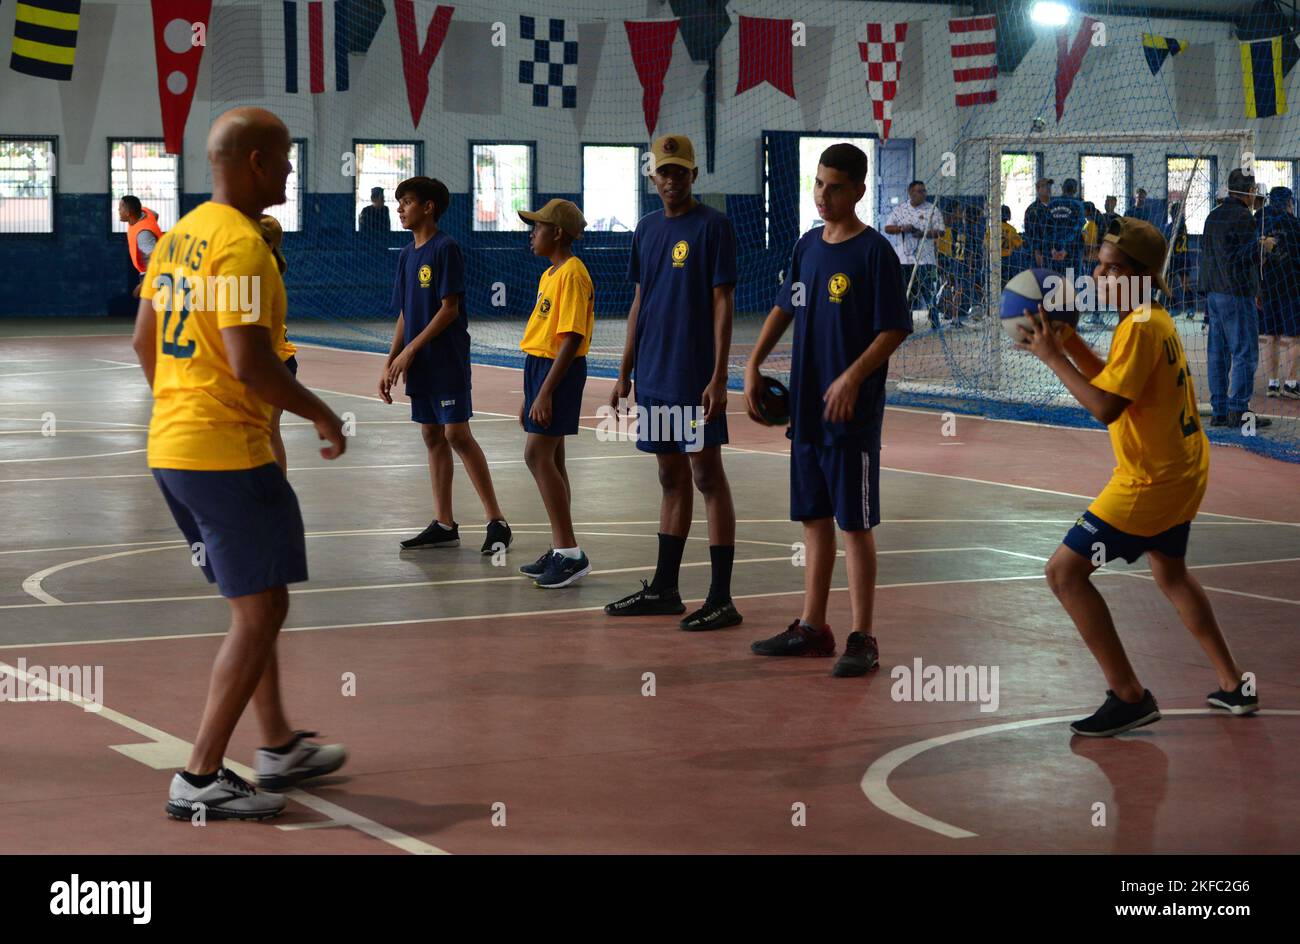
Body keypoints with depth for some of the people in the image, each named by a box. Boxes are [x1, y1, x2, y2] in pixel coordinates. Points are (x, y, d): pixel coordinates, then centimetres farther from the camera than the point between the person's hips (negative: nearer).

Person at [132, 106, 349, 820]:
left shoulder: (178, 236, 12)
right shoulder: (242, 242, -16)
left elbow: (144, 342, 18)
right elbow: (250, 364, -23)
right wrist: (320, 414, -10)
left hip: (169, 446, 10)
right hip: (228, 452, -10)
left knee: (255, 601, 20)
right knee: (260, 610, -3)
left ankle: (278, 748, 30)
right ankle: (200, 780, -2)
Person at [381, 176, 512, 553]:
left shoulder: (445, 248, -10)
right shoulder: (407, 254, 14)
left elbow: (449, 309, -15)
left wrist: (410, 350, -15)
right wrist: (390, 363, 11)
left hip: (447, 359, -8)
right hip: (419, 363, 8)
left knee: (457, 435, -10)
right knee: (433, 437, 9)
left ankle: (497, 521, -6)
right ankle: (444, 525, 14)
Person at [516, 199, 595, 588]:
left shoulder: (572, 274, -15)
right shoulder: (550, 274, 16)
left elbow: (572, 337, -21)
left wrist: (545, 392, -23)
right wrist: (531, 395, 20)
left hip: (559, 370, -10)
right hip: (539, 366, 10)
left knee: (538, 456, -13)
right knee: (550, 459, 10)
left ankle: (571, 553, -12)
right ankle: (561, 551, 15)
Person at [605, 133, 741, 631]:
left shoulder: (713, 226, -8)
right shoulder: (647, 228, 13)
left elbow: (723, 303, -11)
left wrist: (718, 378, -17)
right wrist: (624, 374, 14)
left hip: (694, 378, -7)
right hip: (653, 376, 7)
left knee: (707, 476, -4)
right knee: (672, 478, 14)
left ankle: (721, 598, -2)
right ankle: (664, 590, 20)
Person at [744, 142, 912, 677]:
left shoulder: (875, 252, -10)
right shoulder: (808, 246, 11)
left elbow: (894, 330, -13)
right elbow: (785, 307, 22)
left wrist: (853, 376, -23)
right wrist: (754, 364, 14)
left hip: (852, 412, -7)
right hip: (805, 407, 7)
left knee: (856, 523, -2)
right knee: (814, 517, 13)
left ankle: (862, 639, 3)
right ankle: (812, 628, 22)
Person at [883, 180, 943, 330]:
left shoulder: (932, 210, 5)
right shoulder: (899, 209, 11)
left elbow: (940, 232, 0)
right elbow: (887, 228, 8)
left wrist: (924, 233, -16)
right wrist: (902, 228, -11)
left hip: (924, 258, -2)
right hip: (903, 258, 3)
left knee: (928, 292, -9)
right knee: (904, 292, 4)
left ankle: (935, 324, -7)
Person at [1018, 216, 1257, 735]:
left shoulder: (1140, 327, -21)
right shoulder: (1154, 320, 9)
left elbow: (1104, 407, -26)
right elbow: (1113, 380, 16)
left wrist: (1052, 357, -18)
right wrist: (1067, 338, 6)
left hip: (1150, 481, -11)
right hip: (1183, 472, 11)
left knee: (1065, 571, -8)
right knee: (1170, 572, 30)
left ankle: (1129, 697, -6)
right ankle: (1233, 685, 36)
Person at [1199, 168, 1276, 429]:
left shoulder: (1213, 216, 13)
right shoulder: (1241, 216, -13)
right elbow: (1243, 259, -18)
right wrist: (1262, 246, -5)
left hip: (1214, 292, 9)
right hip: (1237, 294, -8)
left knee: (1217, 352, 8)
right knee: (1245, 352, -5)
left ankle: (1219, 410, 10)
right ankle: (1238, 410, -7)